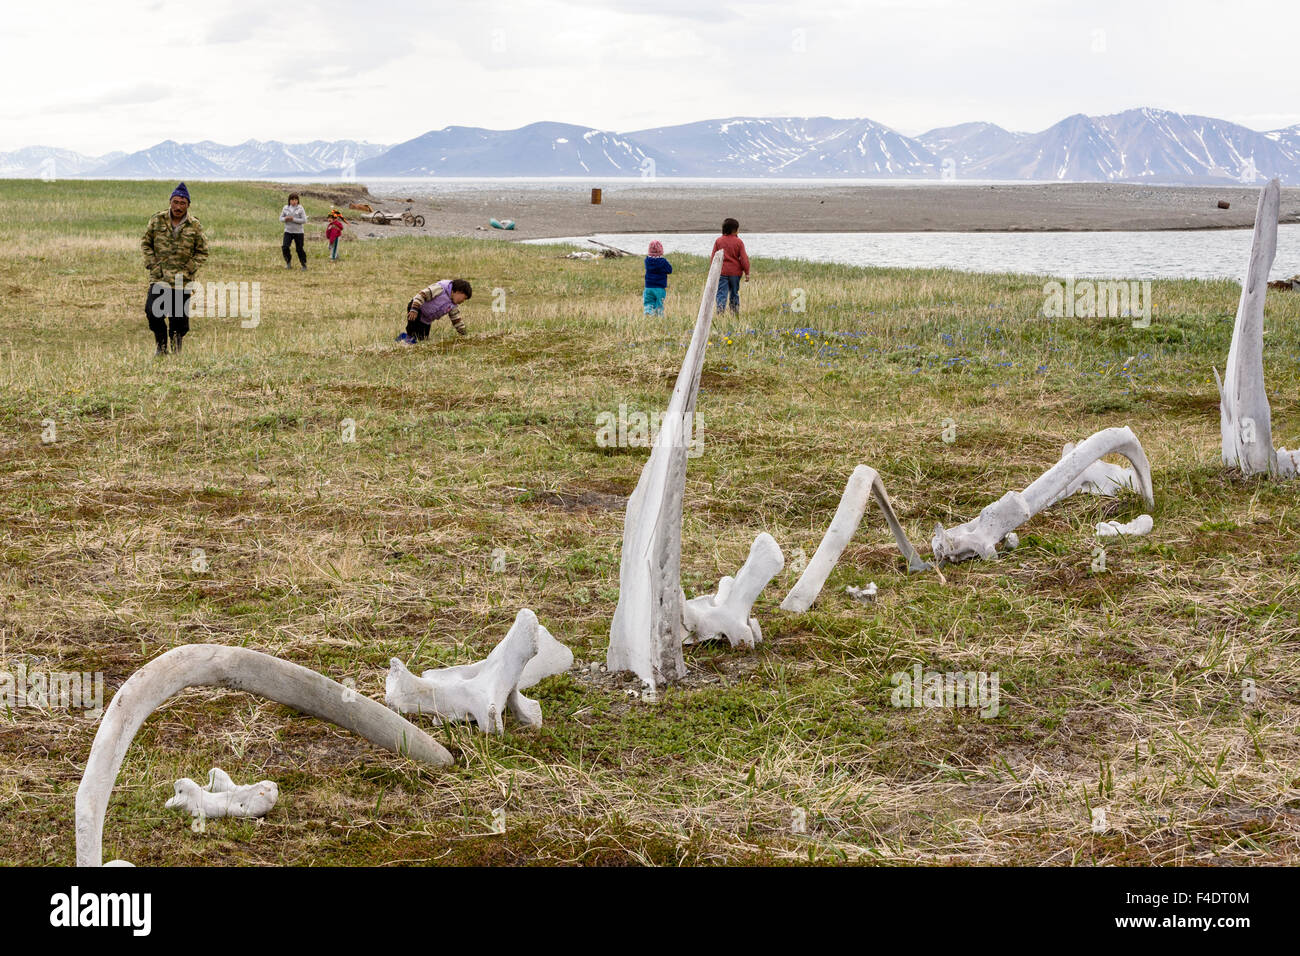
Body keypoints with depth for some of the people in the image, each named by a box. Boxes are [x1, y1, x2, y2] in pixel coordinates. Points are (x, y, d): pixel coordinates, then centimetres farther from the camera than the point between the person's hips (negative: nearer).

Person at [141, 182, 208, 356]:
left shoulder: (194, 226, 0)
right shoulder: (157, 220, 2)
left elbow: (202, 252, 8)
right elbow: (145, 243, 11)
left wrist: (188, 269, -4)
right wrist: (152, 265, -1)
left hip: (182, 281, 0)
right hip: (159, 277, 0)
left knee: (180, 317, 2)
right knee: (153, 312, -14)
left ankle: (176, 340, 28)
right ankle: (161, 346, 6)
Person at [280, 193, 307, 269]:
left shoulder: (300, 209, -6)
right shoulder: (285, 208, 4)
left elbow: (304, 220, -11)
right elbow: (281, 218, 11)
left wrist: (293, 219, -18)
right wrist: (285, 219, -12)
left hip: (298, 232, -2)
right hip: (288, 231, 2)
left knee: (299, 249, 3)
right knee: (285, 247, -11)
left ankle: (304, 265, 20)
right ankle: (288, 263, 7)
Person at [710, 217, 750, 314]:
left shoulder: (718, 241, 0)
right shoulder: (738, 242, -4)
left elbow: (713, 257, 4)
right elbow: (744, 258, -5)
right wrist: (747, 273, 1)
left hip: (722, 271, 0)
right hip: (735, 271, 0)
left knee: (721, 293, -2)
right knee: (734, 293, 14)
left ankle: (720, 310, -19)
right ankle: (735, 312, 18)